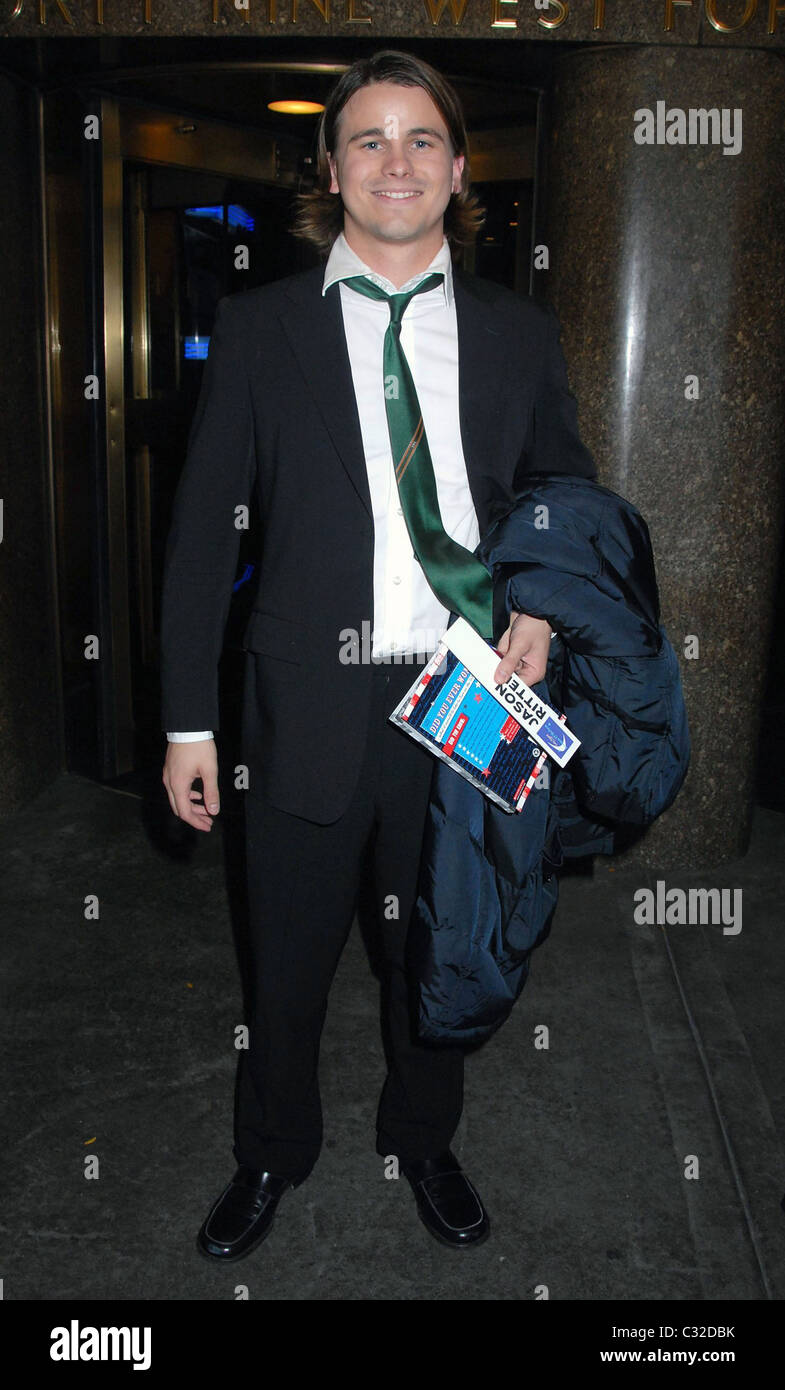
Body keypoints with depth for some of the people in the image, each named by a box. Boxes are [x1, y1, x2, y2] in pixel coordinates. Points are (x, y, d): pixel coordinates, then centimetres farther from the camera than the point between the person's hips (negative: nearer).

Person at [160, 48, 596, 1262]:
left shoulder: (520, 332, 6)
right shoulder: (259, 326, 1)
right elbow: (203, 527, -1)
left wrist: (546, 604, -7)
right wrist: (190, 721, -4)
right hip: (312, 702, -1)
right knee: (287, 965, 15)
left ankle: (424, 1141, 46)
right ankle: (271, 1156, 42)